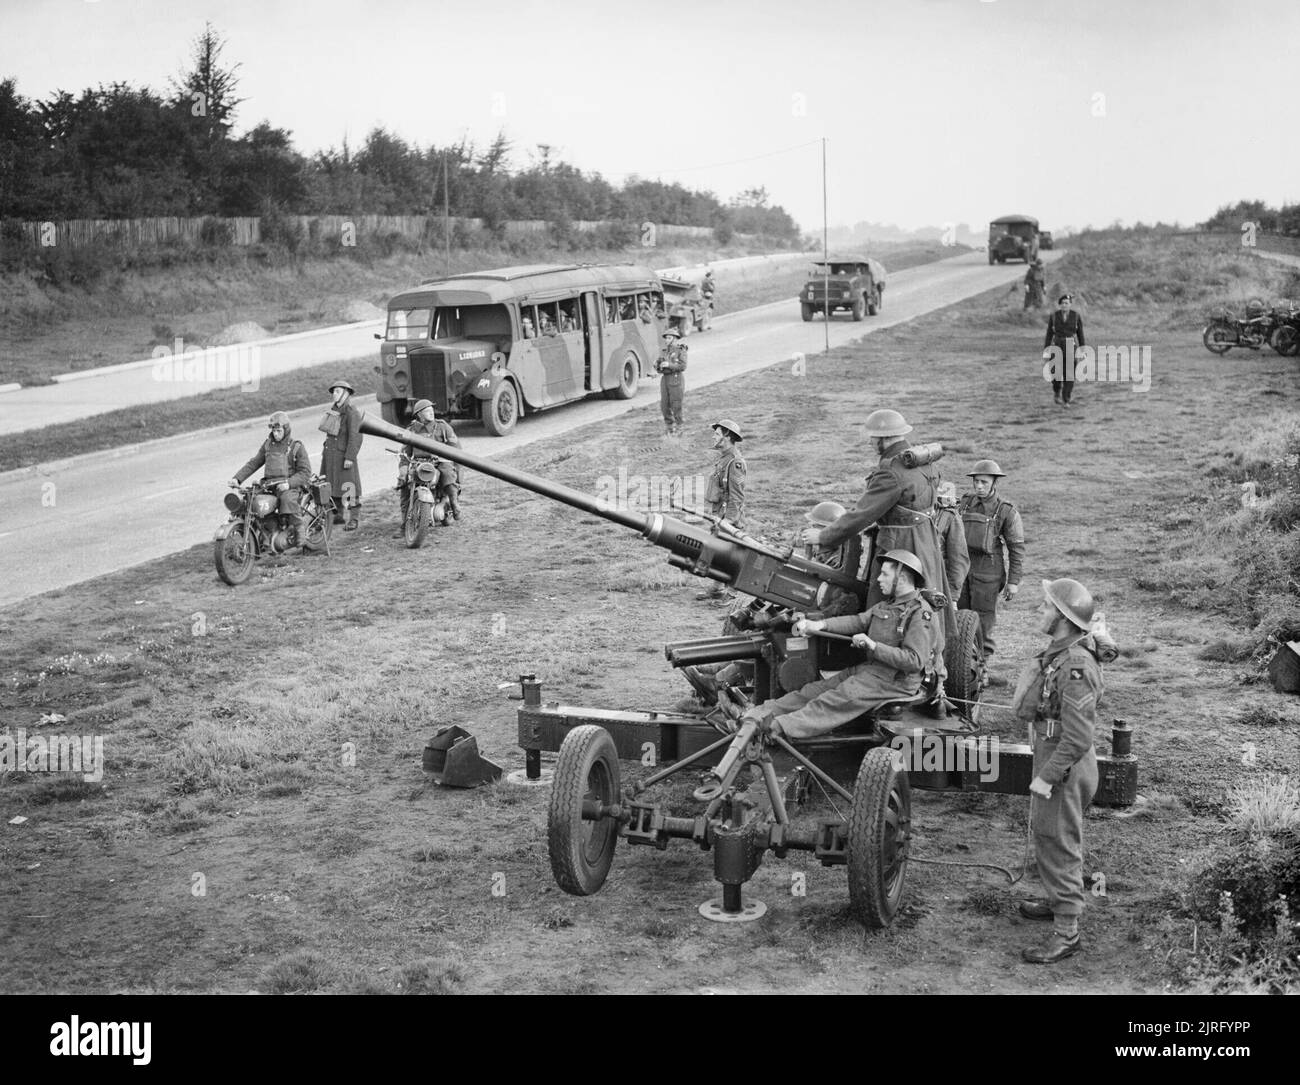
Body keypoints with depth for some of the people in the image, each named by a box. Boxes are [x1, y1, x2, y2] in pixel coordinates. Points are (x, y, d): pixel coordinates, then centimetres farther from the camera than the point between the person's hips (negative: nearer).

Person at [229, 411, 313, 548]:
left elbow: (305, 472, -4)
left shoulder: (296, 447, 3)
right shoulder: (268, 444, 18)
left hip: (290, 486, -5)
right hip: (269, 485, 5)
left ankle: (298, 530, -25)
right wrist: (237, 478, 4)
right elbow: (253, 463, 18)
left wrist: (289, 483, -20)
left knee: (287, 499, -38)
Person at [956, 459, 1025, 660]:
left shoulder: (1006, 512, -5)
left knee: (983, 620, -2)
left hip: (987, 572, -4)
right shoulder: (965, 503, 8)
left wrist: (1013, 581, -7)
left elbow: (1017, 549, -4)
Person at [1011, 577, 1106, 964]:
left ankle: (1067, 933, 9)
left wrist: (1046, 777, -23)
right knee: (1043, 832, 25)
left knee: (1059, 845, -1)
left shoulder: (1075, 668, -28)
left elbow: (1078, 738, -29)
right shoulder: (1057, 653, 4)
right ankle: (1059, 902, 44)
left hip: (1065, 767, -10)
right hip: (1049, 755, 10)